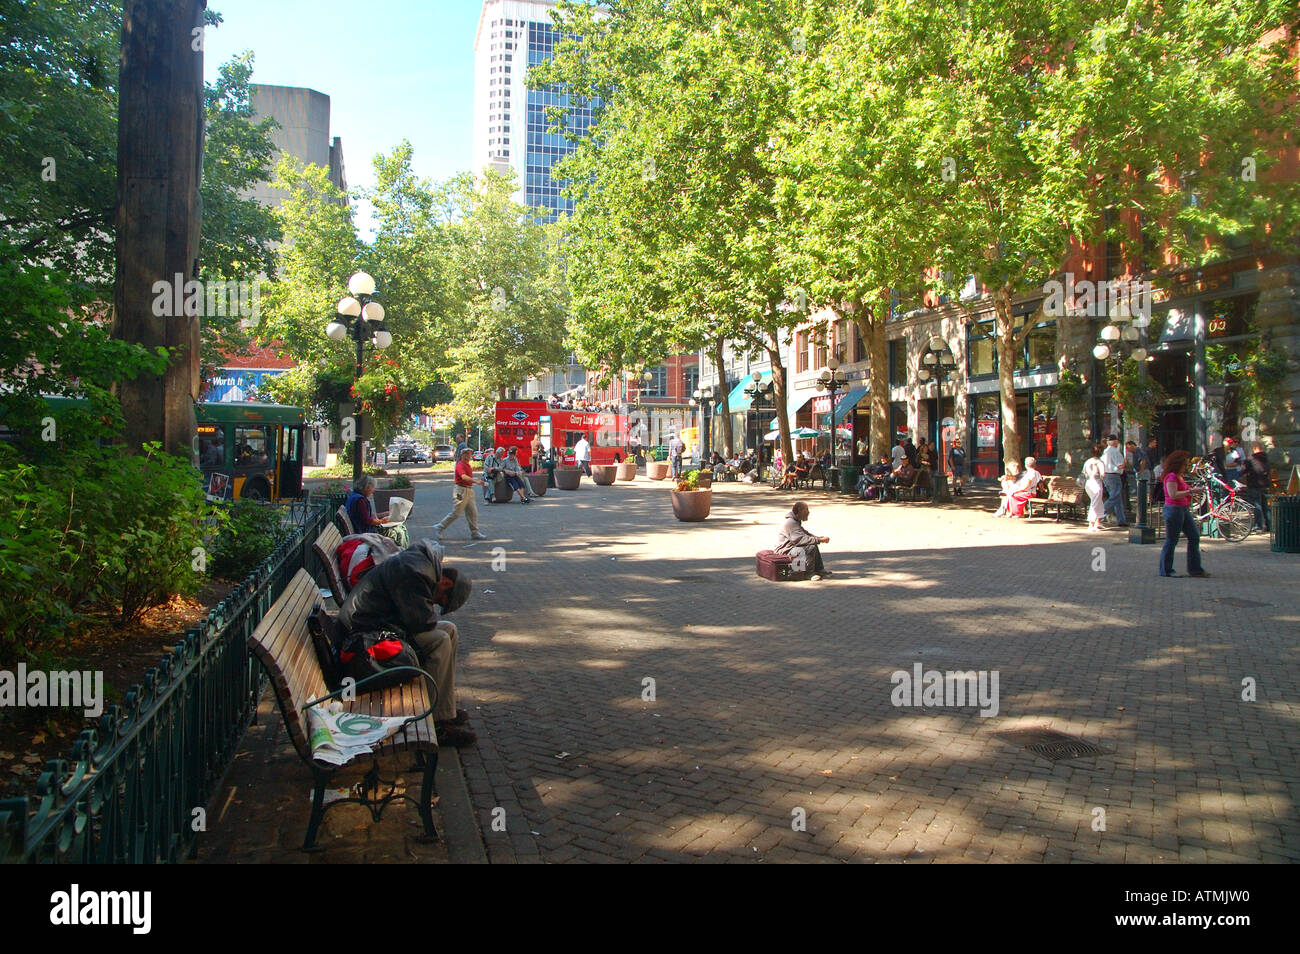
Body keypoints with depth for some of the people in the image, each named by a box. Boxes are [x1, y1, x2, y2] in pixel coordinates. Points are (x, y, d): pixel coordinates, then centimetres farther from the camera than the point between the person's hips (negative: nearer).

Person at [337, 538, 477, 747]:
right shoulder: (415, 573, -23)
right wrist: (435, 612, -5)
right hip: (365, 631, -11)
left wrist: (433, 611, -1)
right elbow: (423, 621, -25)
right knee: (440, 641, -22)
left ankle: (446, 710, 12)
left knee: (450, 630, 10)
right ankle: (435, 720, -15)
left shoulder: (420, 559, 11)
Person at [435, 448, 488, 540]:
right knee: (456, 513, -4)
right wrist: (476, 481, -43)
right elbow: (463, 477, -32)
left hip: (469, 491, 9)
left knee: (473, 512, 5)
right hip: (461, 490, -9)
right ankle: (440, 527, 9)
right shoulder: (460, 465, -14)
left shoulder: (469, 465, 16)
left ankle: (474, 533, 9)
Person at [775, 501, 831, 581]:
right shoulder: (791, 523, -21)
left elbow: (805, 534, 21)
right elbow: (802, 539, -28)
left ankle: (820, 570, 12)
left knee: (814, 546, 11)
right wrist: (819, 540, -27)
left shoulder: (796, 521, 16)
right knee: (811, 548, -27)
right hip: (785, 550, -11)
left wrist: (819, 538, 4)